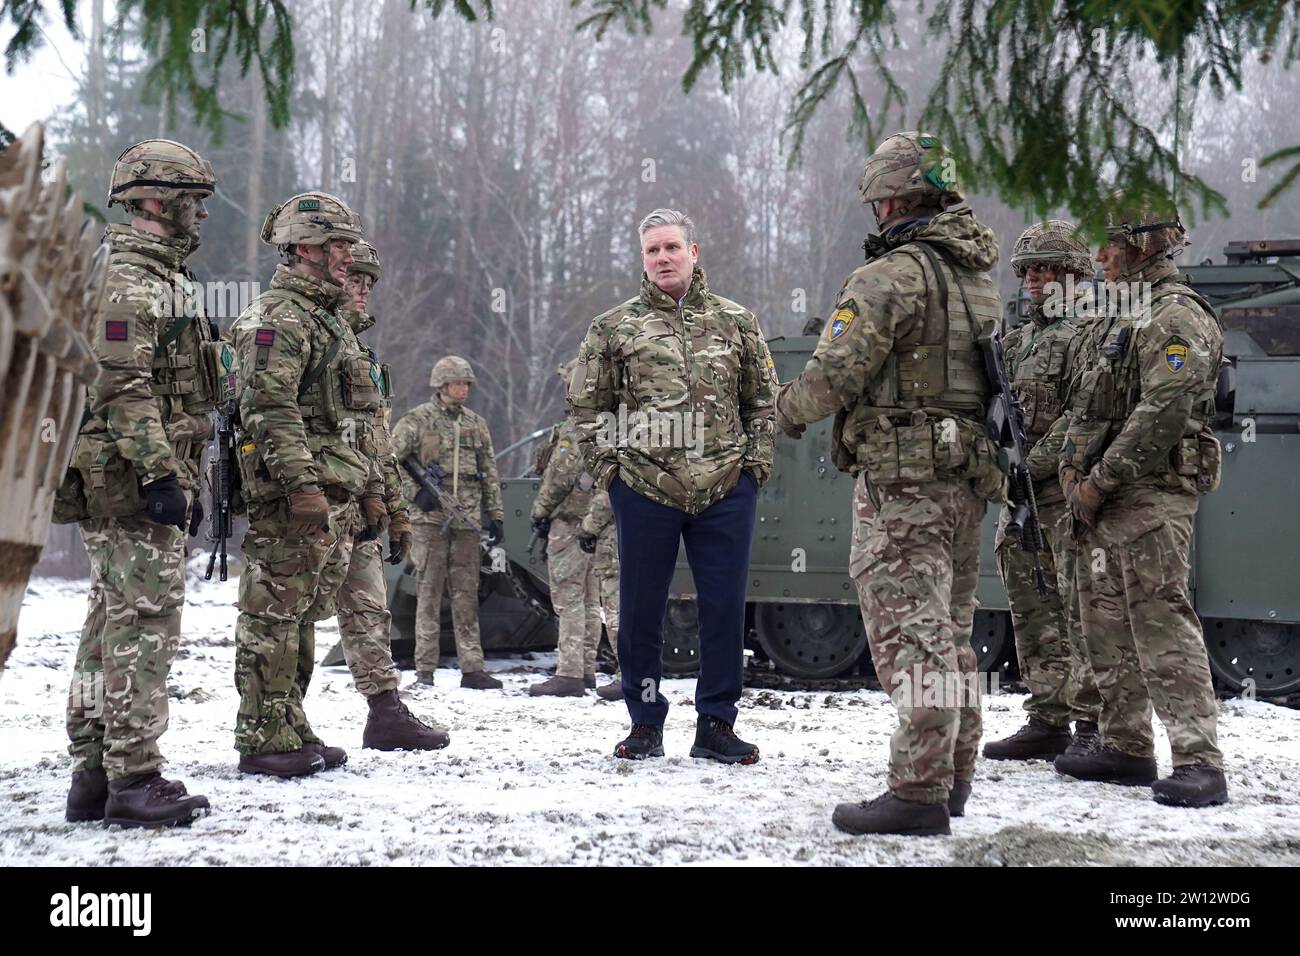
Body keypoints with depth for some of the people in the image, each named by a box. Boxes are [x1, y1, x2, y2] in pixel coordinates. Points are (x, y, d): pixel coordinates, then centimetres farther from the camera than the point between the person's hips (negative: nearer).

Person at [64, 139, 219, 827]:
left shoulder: (160, 277, 21)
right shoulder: (128, 279, -12)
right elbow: (124, 388, -21)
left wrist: (186, 482, 25)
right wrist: (160, 476, -24)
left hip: (146, 480, 11)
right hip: (131, 481, -11)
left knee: (112, 624, 11)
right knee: (143, 623, -10)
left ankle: (93, 775, 16)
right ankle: (133, 780, -8)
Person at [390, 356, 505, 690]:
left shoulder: (476, 424, 15)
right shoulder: (417, 420, 0)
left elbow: (489, 474, 18)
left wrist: (496, 515, 14)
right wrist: (415, 492, -11)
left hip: (467, 520, 4)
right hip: (430, 518, -4)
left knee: (467, 594, 4)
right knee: (429, 591, -3)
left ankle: (472, 668, 6)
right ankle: (425, 669, 0)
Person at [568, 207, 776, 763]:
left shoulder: (736, 323, 11)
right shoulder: (614, 328, 7)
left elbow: (763, 399, 14)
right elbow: (587, 403, 9)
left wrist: (756, 462, 3)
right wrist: (609, 466, -1)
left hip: (726, 489, 1)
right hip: (644, 488, -1)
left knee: (724, 608, 3)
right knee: (640, 609, 5)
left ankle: (716, 723, 14)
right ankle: (645, 723, 17)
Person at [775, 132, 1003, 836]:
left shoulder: (892, 275, -14)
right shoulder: (979, 276, 14)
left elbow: (835, 372, -17)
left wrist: (791, 407, 2)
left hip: (904, 478, -9)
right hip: (969, 475, 9)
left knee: (911, 630, -8)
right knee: (950, 629, 16)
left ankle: (919, 792, -9)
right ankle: (954, 776, 25)